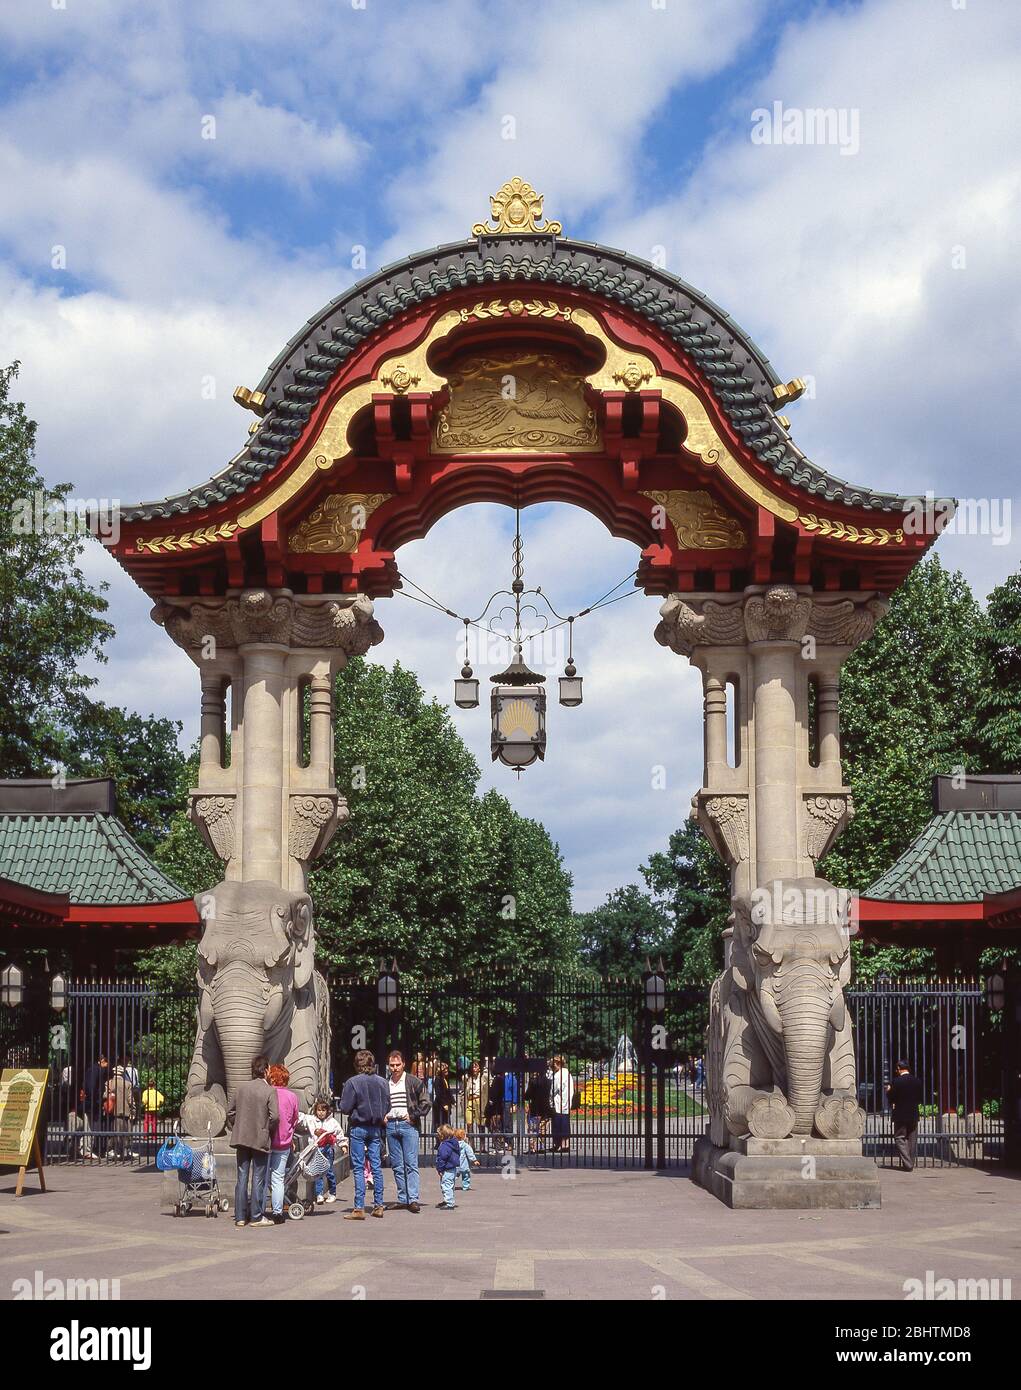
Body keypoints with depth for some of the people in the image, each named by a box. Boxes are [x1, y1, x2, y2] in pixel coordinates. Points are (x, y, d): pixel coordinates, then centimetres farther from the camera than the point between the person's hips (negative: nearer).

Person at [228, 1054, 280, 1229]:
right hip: (260, 1139, -4)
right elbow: (274, 1116, -17)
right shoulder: (270, 1091, -11)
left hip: (241, 1138, 4)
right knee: (258, 1179, 3)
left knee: (242, 1178, 9)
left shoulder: (241, 1087, 4)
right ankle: (256, 1216, 5)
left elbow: (230, 1112, 7)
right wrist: (268, 1130, 0)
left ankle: (240, 1217, 12)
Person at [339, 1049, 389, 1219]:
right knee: (376, 1166, 10)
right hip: (376, 1128, 4)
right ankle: (378, 1205, 12)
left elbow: (345, 1108, -10)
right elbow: (387, 1107, 7)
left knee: (358, 1168, -1)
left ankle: (359, 1208, -3)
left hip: (358, 1127, -4)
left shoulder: (352, 1082, -12)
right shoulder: (382, 1082, 1)